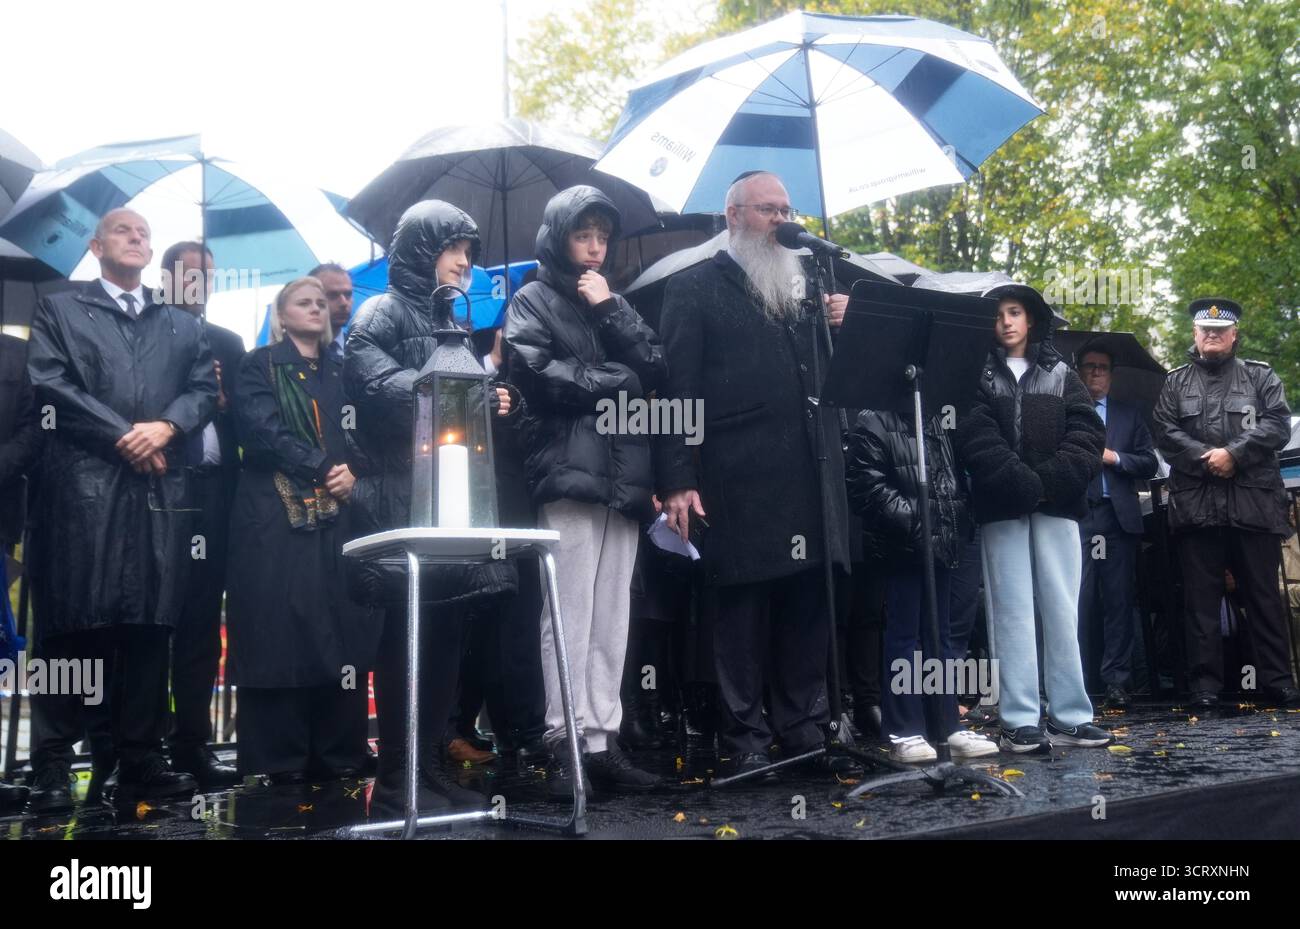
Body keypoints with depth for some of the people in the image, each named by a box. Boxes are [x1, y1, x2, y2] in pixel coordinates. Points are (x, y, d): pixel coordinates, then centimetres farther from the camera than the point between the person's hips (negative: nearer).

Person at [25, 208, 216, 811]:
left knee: (150, 626, 3)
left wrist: (166, 426, -9)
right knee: (71, 625, -4)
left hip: (160, 489, 3)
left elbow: (204, 388, 11)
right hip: (82, 485, -3)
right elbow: (50, 384, -1)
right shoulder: (59, 311, 12)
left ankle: (140, 758, 9)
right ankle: (52, 766, 2)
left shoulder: (183, 326, 22)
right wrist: (121, 435, -9)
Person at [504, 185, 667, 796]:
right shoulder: (532, 301, 9)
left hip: (624, 473, 5)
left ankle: (602, 742, 5)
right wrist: (616, 381, -1)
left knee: (612, 615, 2)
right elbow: (536, 374, -8)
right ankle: (565, 746, -7)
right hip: (569, 471, -5)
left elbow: (654, 368, 11)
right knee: (570, 613, -9)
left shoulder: (615, 304, 25)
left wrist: (610, 311, 1)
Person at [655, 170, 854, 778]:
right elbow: (679, 387, -4)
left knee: (809, 608, 9)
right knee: (741, 610, 0)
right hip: (738, 483, -5)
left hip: (810, 478, 6)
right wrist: (678, 479, -12)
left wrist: (838, 326, 2)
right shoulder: (695, 289, 4)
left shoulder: (805, 287, 21)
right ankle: (744, 743, 9)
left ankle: (805, 728, 19)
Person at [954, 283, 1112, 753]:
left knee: (1062, 610, 2)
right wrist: (1026, 484, -16)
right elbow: (978, 440, -5)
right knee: (1013, 612, -2)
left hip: (1057, 505, 2)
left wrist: (1048, 482, -12)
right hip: (1003, 508, -2)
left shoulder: (1061, 374, 14)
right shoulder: (978, 376, 8)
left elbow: (1086, 436, 3)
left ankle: (1070, 716, 6)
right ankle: (1019, 721, -2)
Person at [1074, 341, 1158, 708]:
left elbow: (1149, 463, 12)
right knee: (1077, 601, -7)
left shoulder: (1128, 415, 19)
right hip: (1076, 516, -3)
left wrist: (1114, 457, -3)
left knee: (1119, 602, 2)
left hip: (1118, 516, 3)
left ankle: (1116, 683, 6)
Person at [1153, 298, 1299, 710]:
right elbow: (1166, 433, 2)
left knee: (1264, 596, 5)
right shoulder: (1175, 383, 15)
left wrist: (1233, 453, -13)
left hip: (1254, 502, 0)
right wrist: (1205, 459, -11)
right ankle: (1204, 685, 5)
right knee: (1201, 599, 1)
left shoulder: (1262, 377, 12)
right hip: (1196, 504, 1)